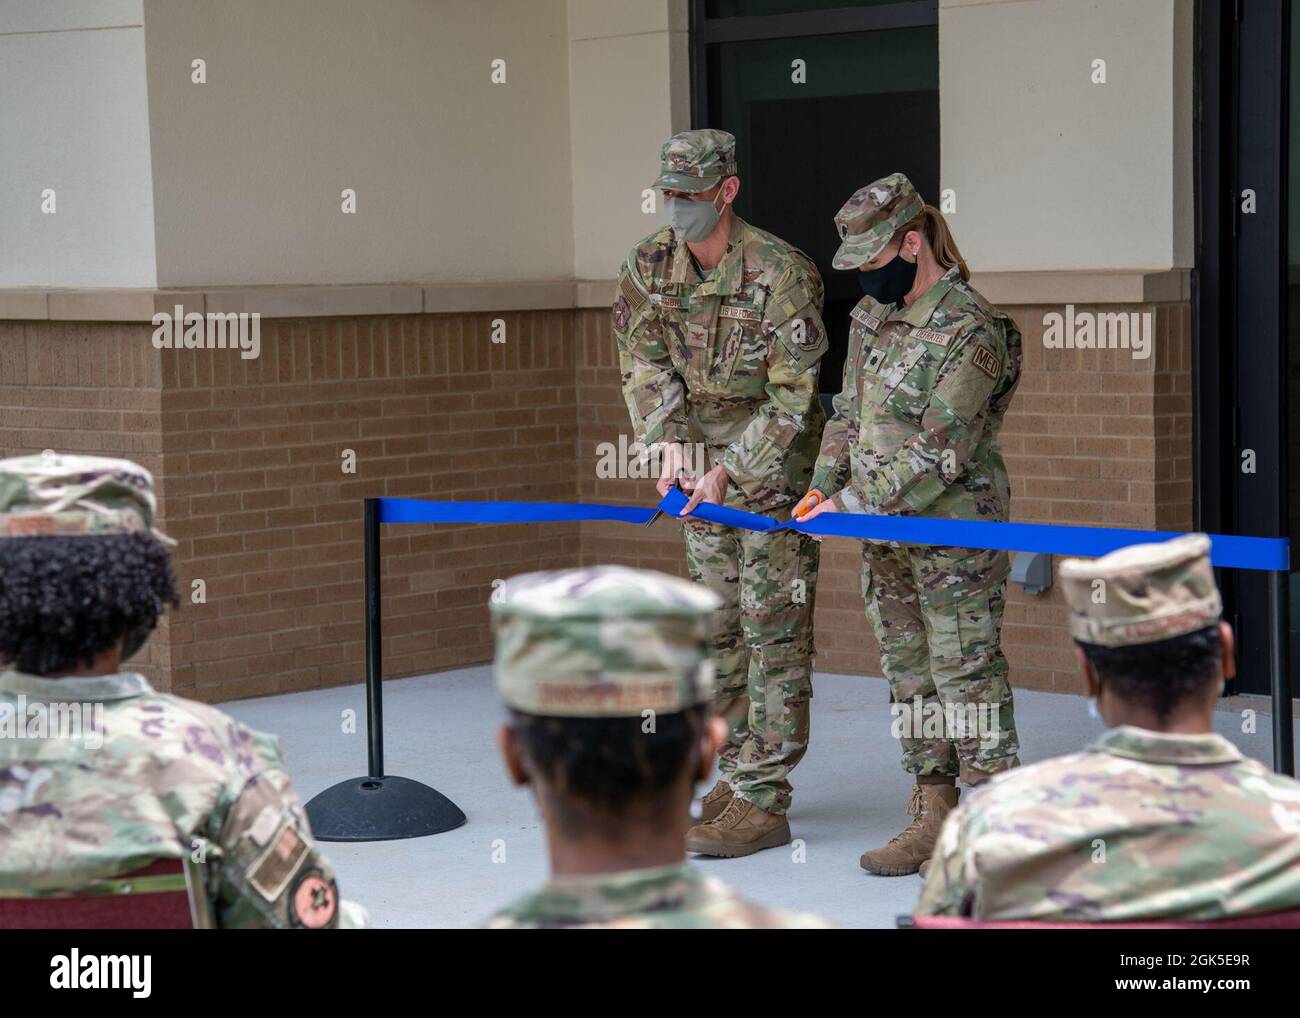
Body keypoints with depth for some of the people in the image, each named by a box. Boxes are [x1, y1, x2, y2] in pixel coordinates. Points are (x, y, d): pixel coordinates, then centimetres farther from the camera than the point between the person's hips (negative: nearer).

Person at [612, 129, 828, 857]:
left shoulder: (781, 272, -20)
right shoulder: (651, 265, -1)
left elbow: (792, 397, -19)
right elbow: (646, 362, 6)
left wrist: (728, 471, -20)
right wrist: (672, 443, -8)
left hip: (775, 468, -7)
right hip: (706, 469, 7)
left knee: (773, 631, -6)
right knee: (717, 624, 12)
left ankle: (764, 803, -6)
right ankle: (737, 774, 23)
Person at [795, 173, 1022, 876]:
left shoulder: (971, 332, -19)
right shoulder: (873, 316, 8)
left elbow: (939, 453, -22)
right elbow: (849, 411, 15)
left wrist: (849, 504, -20)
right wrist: (822, 486, -1)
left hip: (955, 535, -8)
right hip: (885, 537, 8)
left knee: (967, 677, -4)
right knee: (909, 676, 13)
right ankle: (932, 819, 23)